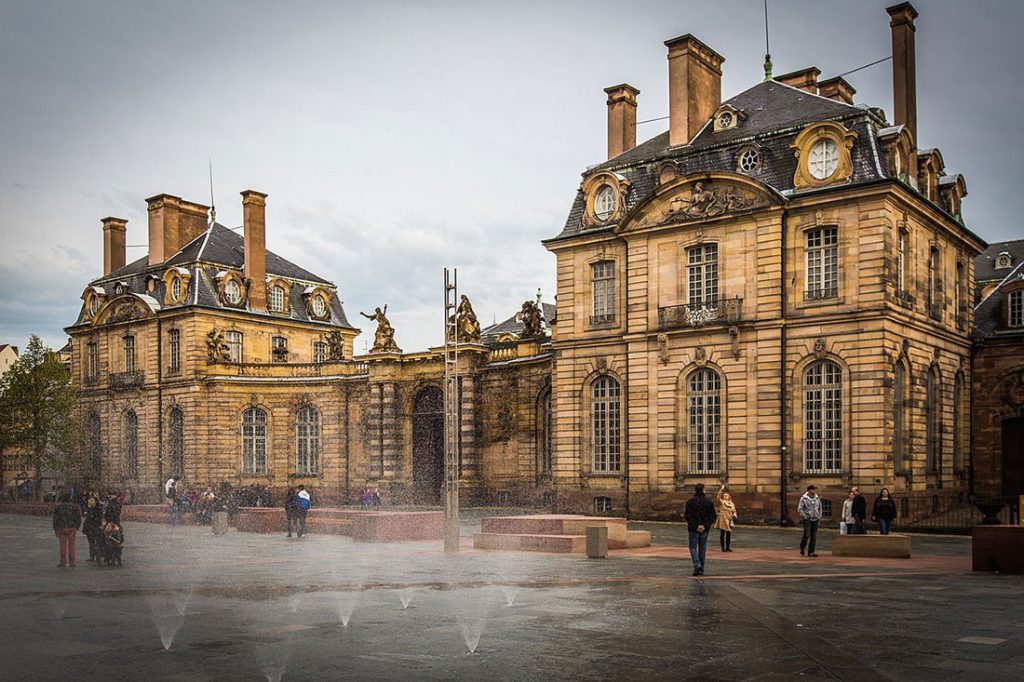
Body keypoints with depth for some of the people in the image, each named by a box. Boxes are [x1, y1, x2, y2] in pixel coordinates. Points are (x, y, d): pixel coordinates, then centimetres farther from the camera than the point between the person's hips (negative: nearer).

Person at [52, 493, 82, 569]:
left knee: (63, 546, 6)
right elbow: (78, 518, 4)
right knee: (71, 545, 5)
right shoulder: (74, 506, 2)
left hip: (62, 528, 0)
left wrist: (55, 530, 11)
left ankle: (63, 562, 6)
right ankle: (72, 562, 5)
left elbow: (55, 519, 3)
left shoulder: (58, 507, 1)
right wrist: (76, 528, 13)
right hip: (72, 528, 0)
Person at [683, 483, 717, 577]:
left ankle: (697, 565, -15)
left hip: (693, 529, -2)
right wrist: (705, 525, -10)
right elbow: (713, 516, -4)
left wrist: (695, 526, -13)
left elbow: (687, 516, -13)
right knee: (702, 548, 14)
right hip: (705, 529, 3)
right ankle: (701, 569, 17)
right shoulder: (708, 502, 1)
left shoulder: (690, 501, -6)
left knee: (693, 547, 6)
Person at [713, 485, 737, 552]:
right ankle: (723, 547, 6)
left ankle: (728, 547, 17)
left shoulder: (732, 504, 13)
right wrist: (721, 490, -27)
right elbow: (717, 497, -20)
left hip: (729, 521, 4)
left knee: (729, 534, 8)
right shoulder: (721, 502, -2)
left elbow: (734, 512, 18)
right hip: (722, 520, -4)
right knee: (722, 534, -1)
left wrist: (734, 516, -2)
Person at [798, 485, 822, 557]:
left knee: (814, 536, 2)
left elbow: (820, 508, 20)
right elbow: (799, 509, -7)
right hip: (807, 519, -5)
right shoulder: (804, 498, -5)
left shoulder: (817, 498, 10)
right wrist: (804, 517, -12)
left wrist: (819, 517, 10)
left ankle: (811, 552, 8)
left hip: (815, 519, 5)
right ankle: (802, 549, 9)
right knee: (807, 535, -12)